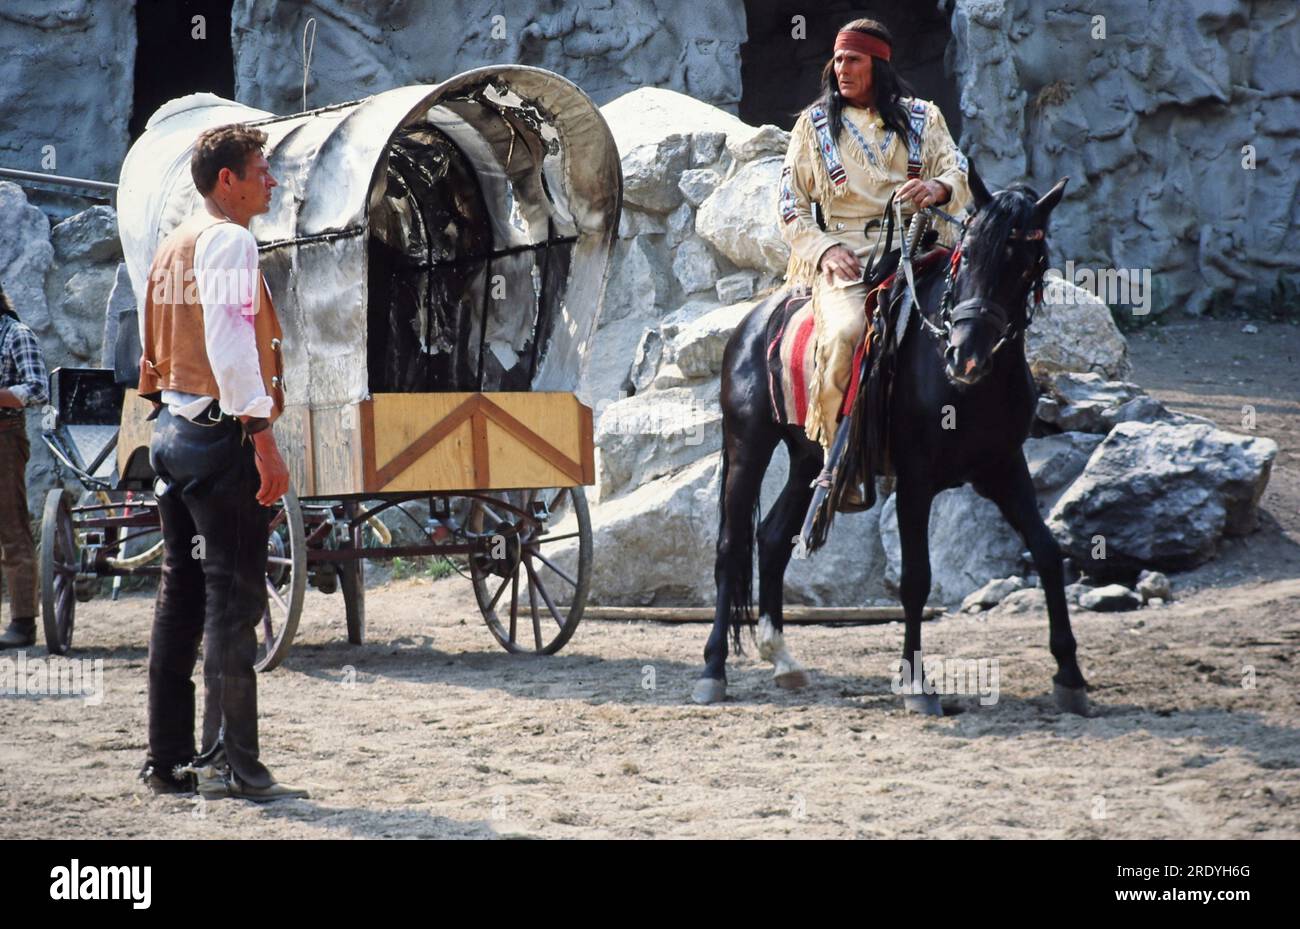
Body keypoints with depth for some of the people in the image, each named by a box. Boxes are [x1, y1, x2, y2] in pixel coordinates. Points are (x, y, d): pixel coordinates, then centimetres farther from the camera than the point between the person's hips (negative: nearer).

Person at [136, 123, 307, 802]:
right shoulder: (228, 241, -11)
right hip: (219, 437, -10)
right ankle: (229, 762, -10)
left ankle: (167, 758, 14)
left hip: (171, 431, 10)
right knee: (232, 598, -9)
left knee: (182, 595, 11)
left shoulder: (173, 246, 18)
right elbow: (231, 344, -21)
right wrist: (263, 441, -23)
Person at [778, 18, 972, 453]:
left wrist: (938, 188, -19)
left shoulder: (921, 117, 18)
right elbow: (791, 205, 13)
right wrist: (824, 249, -6)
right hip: (841, 253, -1)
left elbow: (959, 173, 7)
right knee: (845, 331, -33)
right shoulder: (813, 124, 17)